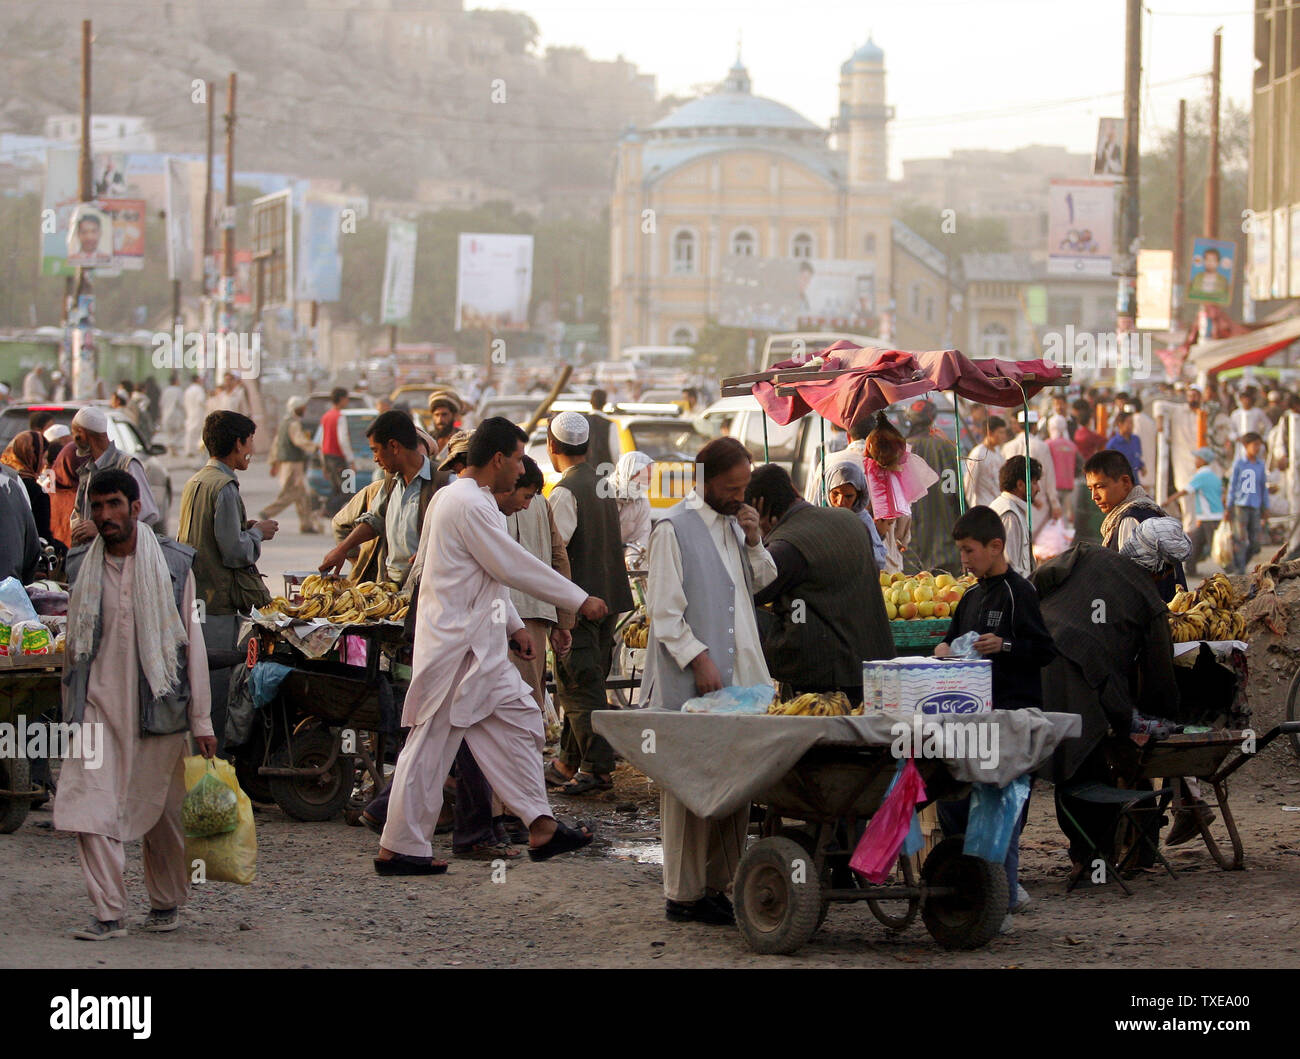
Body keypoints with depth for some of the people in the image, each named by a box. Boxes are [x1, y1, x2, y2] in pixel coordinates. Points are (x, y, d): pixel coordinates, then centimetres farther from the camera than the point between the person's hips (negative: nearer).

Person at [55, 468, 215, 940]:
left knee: (161, 812, 7)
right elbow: (74, 644, 15)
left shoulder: (172, 564, 0)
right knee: (90, 808, -12)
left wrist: (201, 721, -1)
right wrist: (70, 712, 14)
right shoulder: (82, 566, 7)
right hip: (98, 706, 2)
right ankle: (108, 914, -10)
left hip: (157, 707, -2)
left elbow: (191, 642, 2)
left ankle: (167, 903, 25)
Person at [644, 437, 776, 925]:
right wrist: (698, 659, -15)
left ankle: (717, 885, 12)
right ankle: (684, 895, 0)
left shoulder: (735, 522, 15)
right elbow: (663, 610, -9)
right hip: (691, 682, -7)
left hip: (740, 675, 7)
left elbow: (763, 584, 21)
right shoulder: (675, 527, -7)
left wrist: (754, 542, 5)